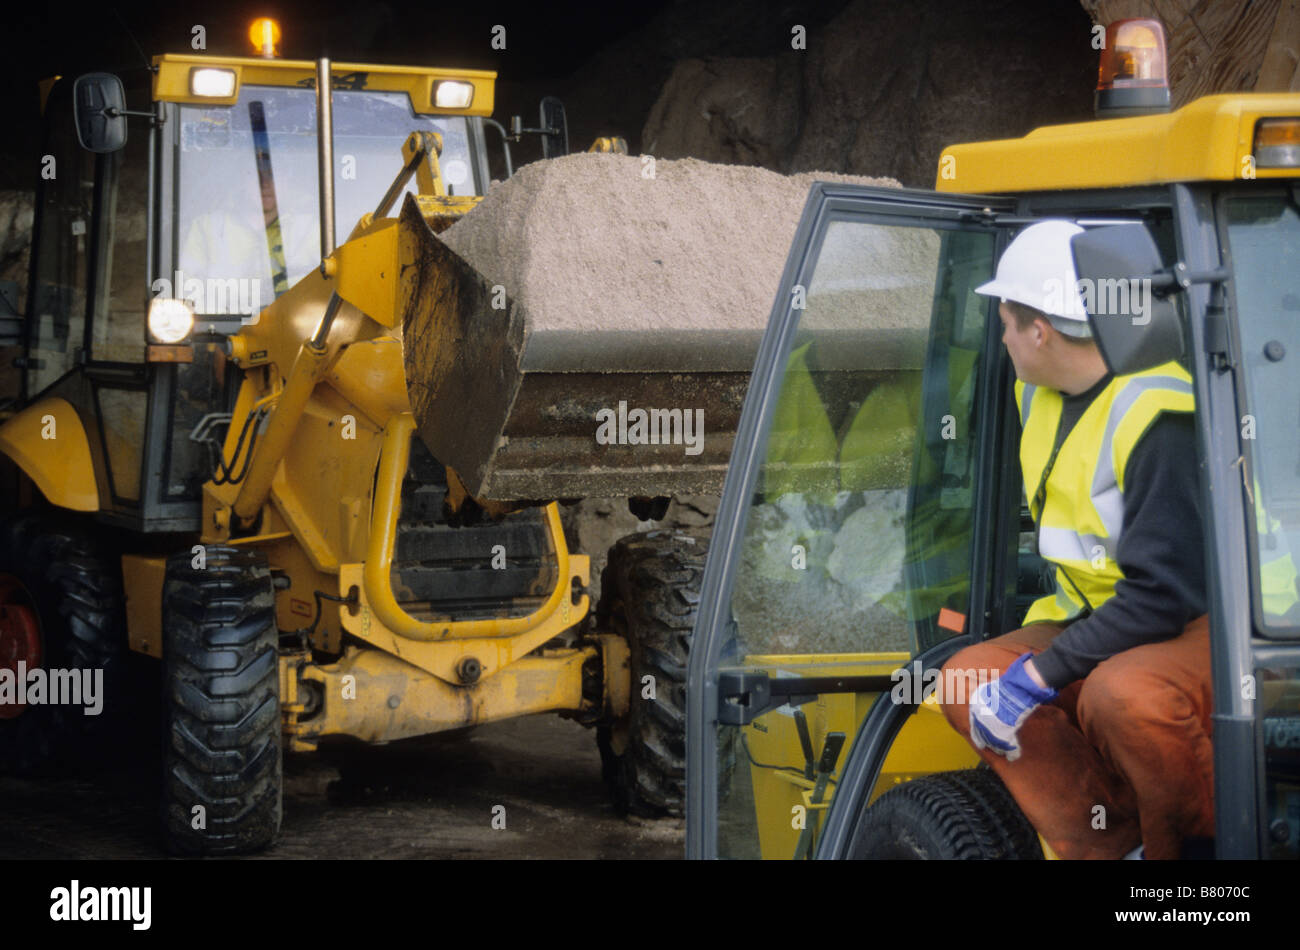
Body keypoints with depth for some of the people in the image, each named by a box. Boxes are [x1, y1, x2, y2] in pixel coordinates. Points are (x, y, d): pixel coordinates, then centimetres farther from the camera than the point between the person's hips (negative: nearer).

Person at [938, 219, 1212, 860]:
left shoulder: (1156, 418, -24)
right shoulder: (1042, 396, 6)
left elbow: (1165, 593, -27)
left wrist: (1043, 673, -26)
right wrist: (1035, 646, 15)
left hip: (1205, 624, -9)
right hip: (1101, 617, 9)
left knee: (1124, 695, -39)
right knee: (969, 680, -11)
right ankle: (1117, 850, -13)